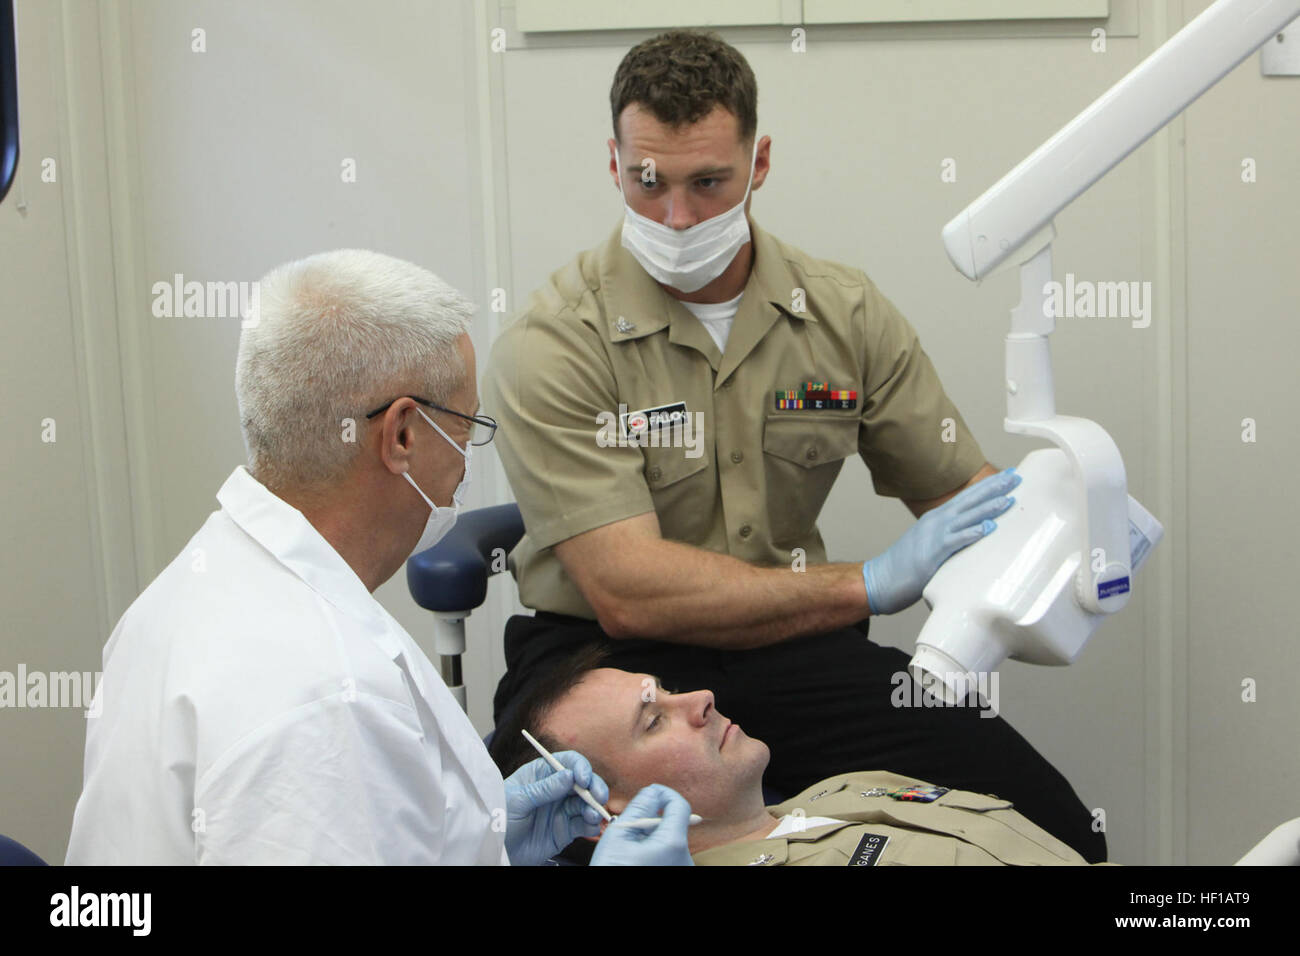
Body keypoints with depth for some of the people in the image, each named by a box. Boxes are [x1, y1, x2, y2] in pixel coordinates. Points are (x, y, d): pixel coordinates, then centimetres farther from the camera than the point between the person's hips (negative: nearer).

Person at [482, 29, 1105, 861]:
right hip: (604, 660, -3)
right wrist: (870, 585, -23)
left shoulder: (848, 314, 4)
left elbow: (970, 497, 8)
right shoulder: (550, 347, -12)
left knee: (1053, 824, -17)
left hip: (795, 648, 4)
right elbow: (628, 594, -20)